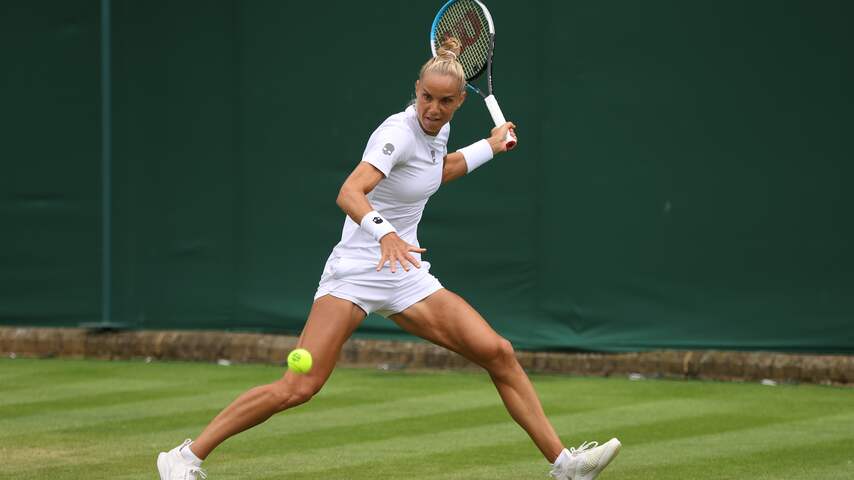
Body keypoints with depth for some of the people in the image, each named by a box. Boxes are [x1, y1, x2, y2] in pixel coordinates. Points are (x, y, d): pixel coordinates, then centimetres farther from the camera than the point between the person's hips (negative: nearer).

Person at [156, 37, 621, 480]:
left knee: (499, 353, -4)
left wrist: (489, 147, 31)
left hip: (406, 274, 7)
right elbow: (349, 194, -35)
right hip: (356, 270, -7)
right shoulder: (398, 133, -18)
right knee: (298, 388, -19)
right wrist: (384, 232, -52)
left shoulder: (438, 129, 7)